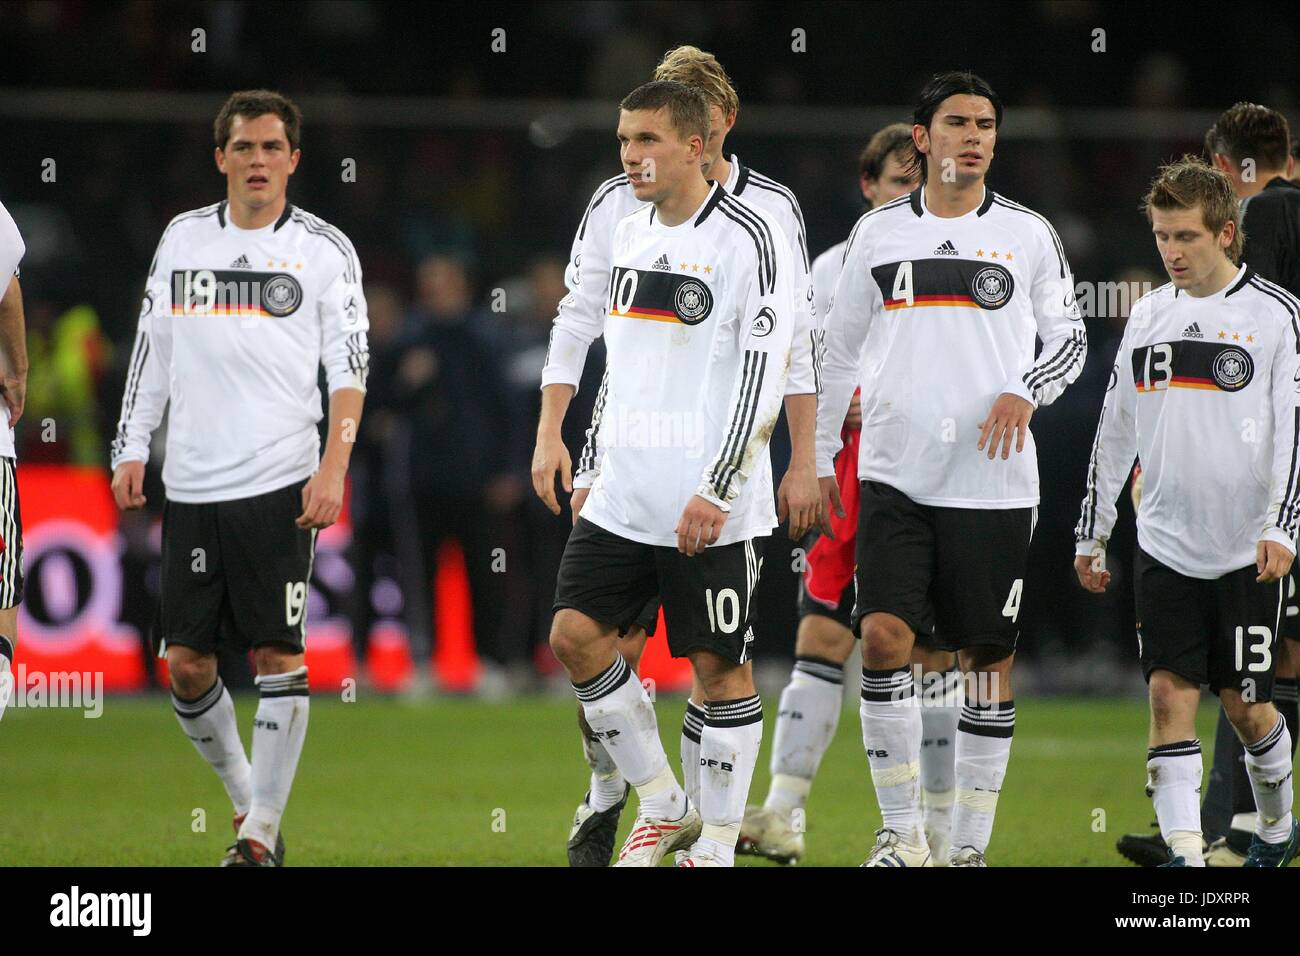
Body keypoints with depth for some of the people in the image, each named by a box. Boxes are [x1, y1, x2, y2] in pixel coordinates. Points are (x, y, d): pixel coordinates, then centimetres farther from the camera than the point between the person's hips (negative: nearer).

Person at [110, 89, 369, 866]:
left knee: (277, 655, -8)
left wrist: (333, 469, -12)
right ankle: (247, 797, 22)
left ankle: (262, 833, -3)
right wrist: (132, 450, 10)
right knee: (185, 662, 3)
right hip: (192, 484, 4)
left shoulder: (323, 248, 2)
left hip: (280, 482, -4)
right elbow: (153, 350, 17)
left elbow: (350, 366, -2)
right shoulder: (183, 238, 11)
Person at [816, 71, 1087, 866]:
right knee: (883, 637, -14)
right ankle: (902, 834, -5)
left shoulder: (1029, 234, 5)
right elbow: (841, 349, 16)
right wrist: (820, 459, 15)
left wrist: (1025, 393, -11)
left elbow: (1070, 340, 9)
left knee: (988, 658, 2)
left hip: (993, 481, 0)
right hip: (895, 476, 0)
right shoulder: (878, 232, 8)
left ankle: (971, 844, 11)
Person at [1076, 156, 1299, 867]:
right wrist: (1090, 535, 17)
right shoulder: (1149, 316, 10)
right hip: (1165, 546, 4)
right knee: (1170, 694, -8)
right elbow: (1114, 432, 17)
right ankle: (1185, 853, -11)